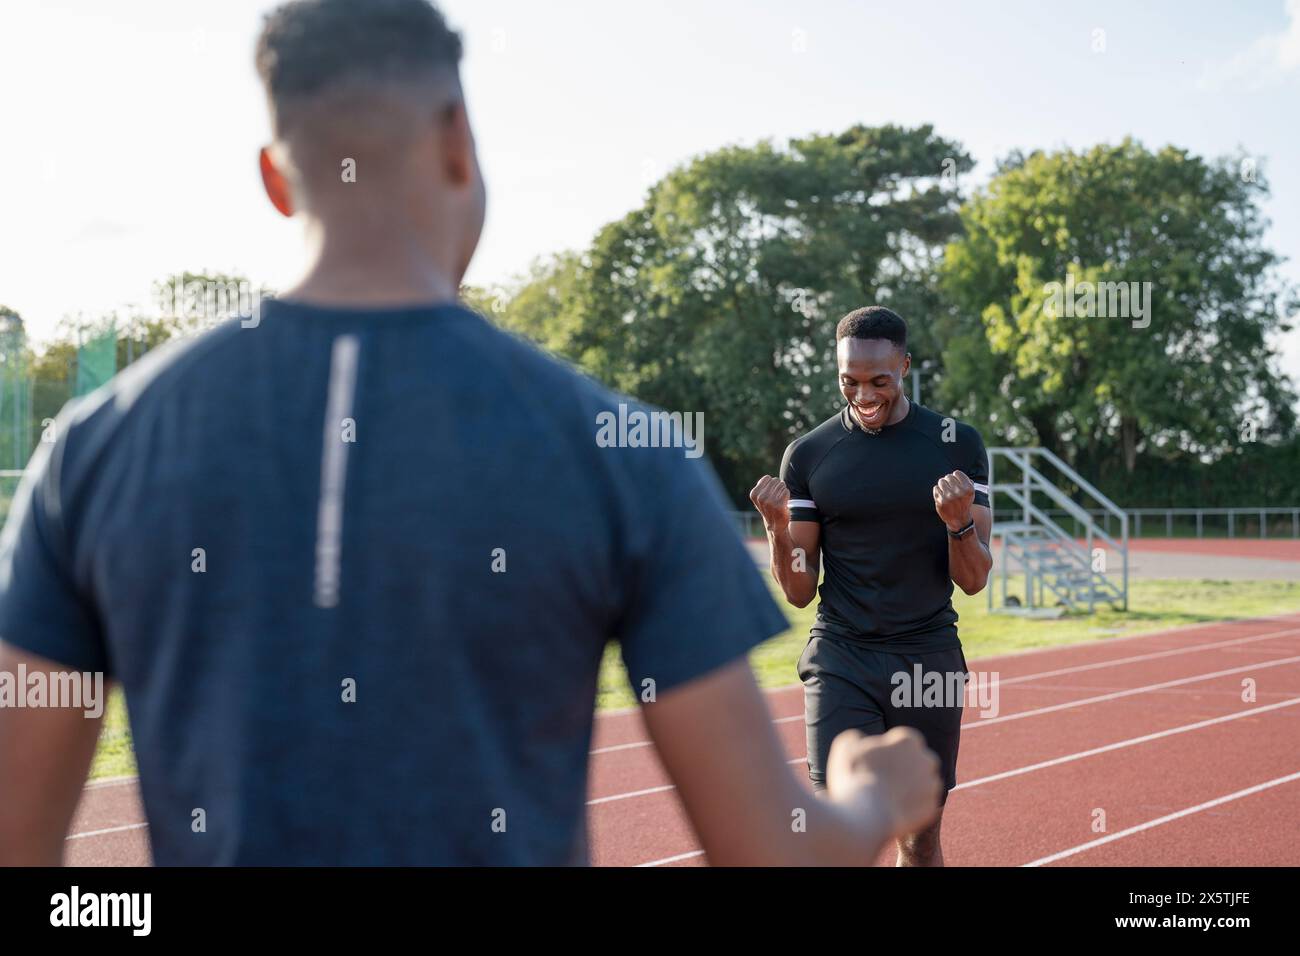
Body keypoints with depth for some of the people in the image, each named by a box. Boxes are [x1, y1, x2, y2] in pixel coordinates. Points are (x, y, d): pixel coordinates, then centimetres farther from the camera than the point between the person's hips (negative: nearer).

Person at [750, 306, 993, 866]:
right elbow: (800, 593, 3)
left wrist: (960, 521, -19)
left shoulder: (958, 446, 1)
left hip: (930, 660, 1)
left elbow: (973, 581, 1)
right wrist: (778, 528, -15)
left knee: (921, 842, 9)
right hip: (841, 662, -1)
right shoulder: (808, 455, 1)